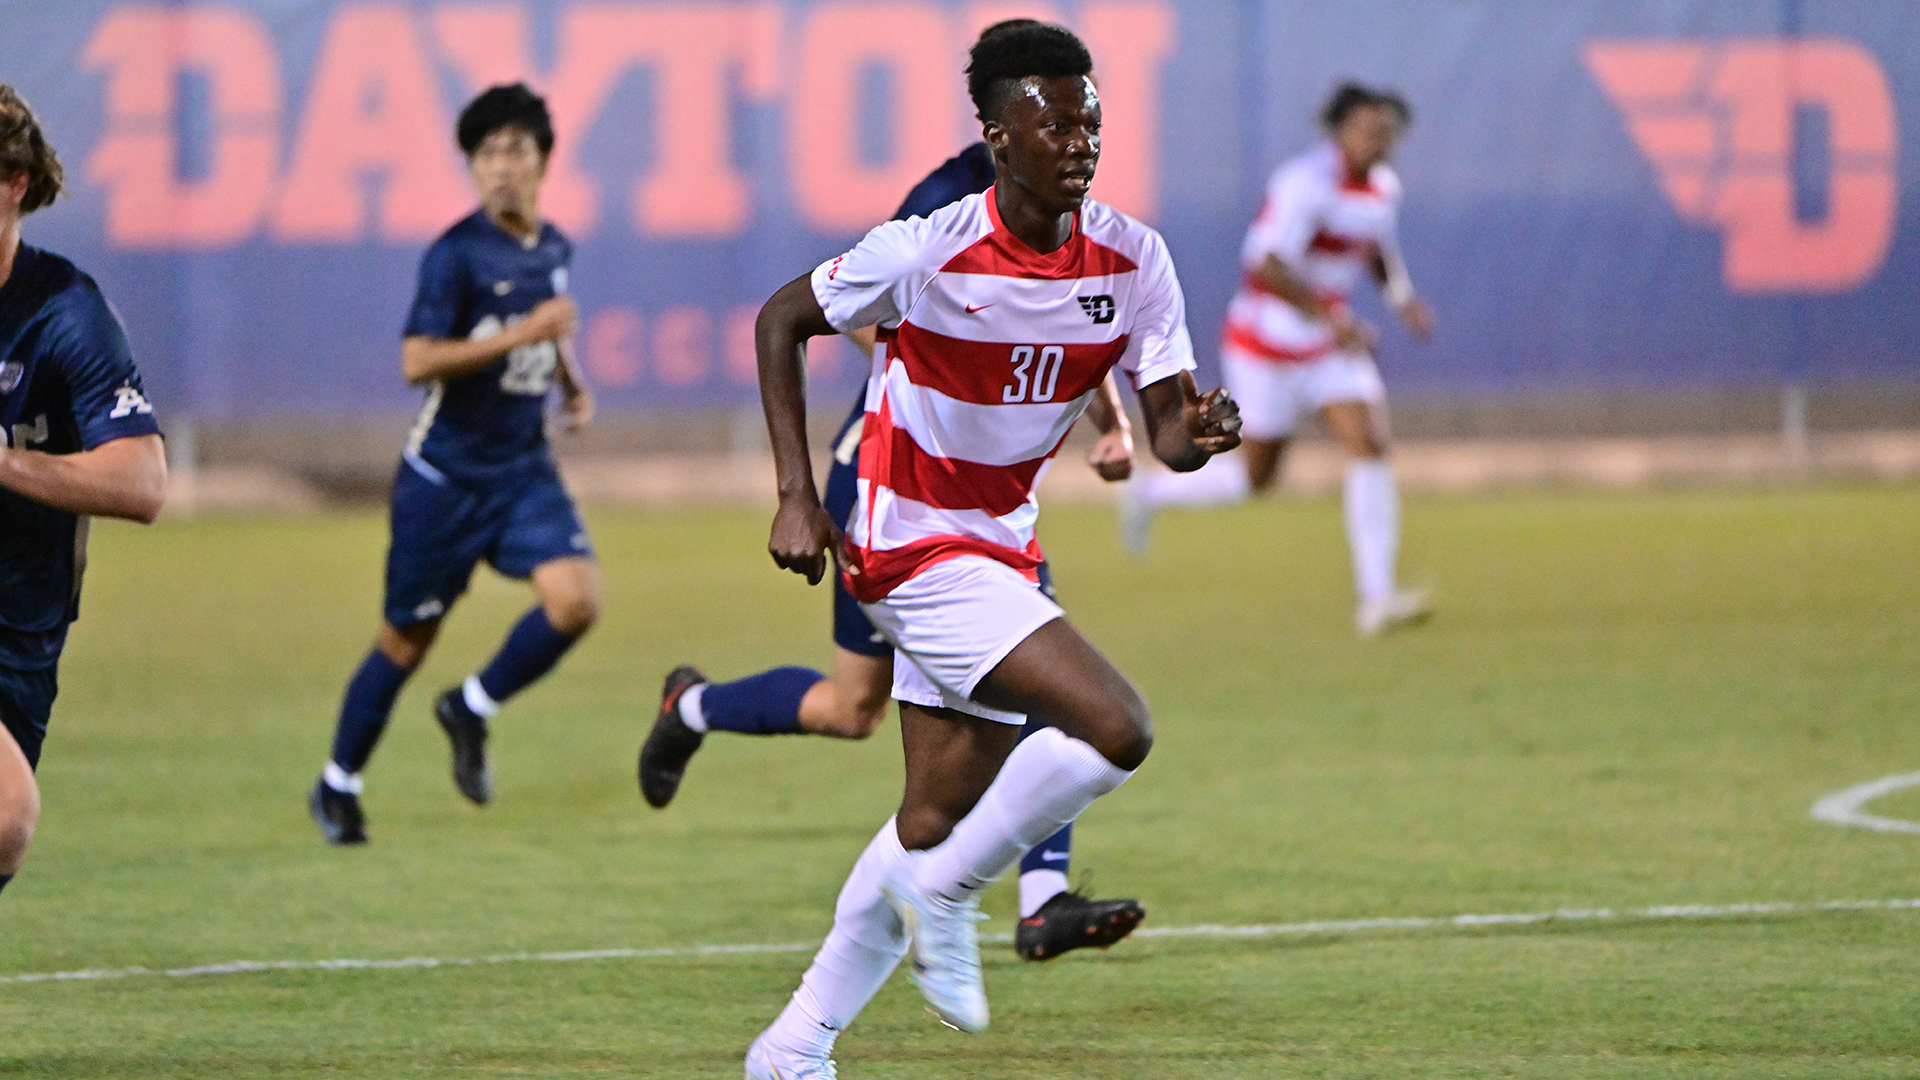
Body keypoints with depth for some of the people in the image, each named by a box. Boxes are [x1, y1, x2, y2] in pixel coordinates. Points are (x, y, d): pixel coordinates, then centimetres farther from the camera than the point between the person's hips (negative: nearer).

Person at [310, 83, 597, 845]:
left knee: (576, 599, -18)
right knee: (407, 640, 5)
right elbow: (416, 361, -24)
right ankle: (338, 785, 25)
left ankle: (472, 710, 6)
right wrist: (522, 335, -26)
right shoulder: (457, 254, -15)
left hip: (523, 469, 5)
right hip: (445, 474, -5)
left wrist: (571, 382, 10)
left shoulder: (554, 250, 6)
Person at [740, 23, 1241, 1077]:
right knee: (1116, 728, -22)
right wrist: (797, 497, -9)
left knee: (940, 816, 10)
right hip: (913, 547, -7)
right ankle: (941, 896, -3)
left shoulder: (1132, 260, -5)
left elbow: (1169, 426, -4)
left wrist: (1196, 433, -29)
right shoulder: (927, 252, -19)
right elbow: (781, 320, -5)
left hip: (999, 548, 7)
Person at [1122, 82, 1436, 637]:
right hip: (1267, 342, -7)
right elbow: (1266, 264, -35)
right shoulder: (1304, 184, -24)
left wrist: (1402, 295, 5)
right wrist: (1330, 316, -42)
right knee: (1255, 475, 5)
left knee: (1369, 446, -13)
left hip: (1330, 344, 7)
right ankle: (1151, 493, 35)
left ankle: (1376, 598, -16)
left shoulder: (1382, 186, 3)